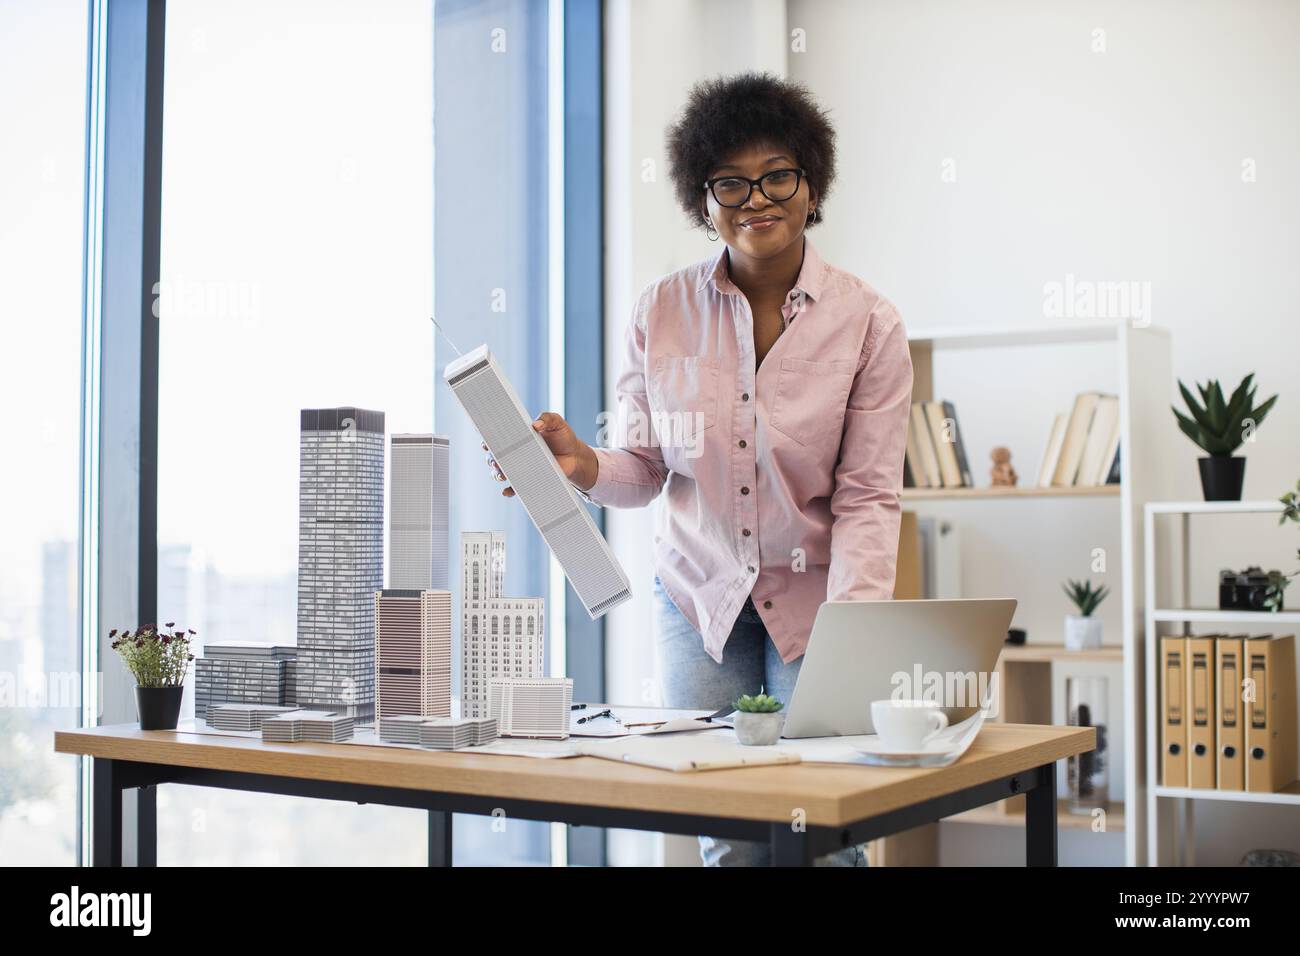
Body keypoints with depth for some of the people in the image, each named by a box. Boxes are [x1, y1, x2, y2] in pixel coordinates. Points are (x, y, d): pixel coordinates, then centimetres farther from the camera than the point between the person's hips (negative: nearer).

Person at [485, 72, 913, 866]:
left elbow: (868, 497, -12)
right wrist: (583, 465, -21)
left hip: (816, 598, -1)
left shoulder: (867, 323, -9)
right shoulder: (663, 313, -3)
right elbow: (645, 470, 1)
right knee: (729, 841, 6)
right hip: (700, 593, 2)